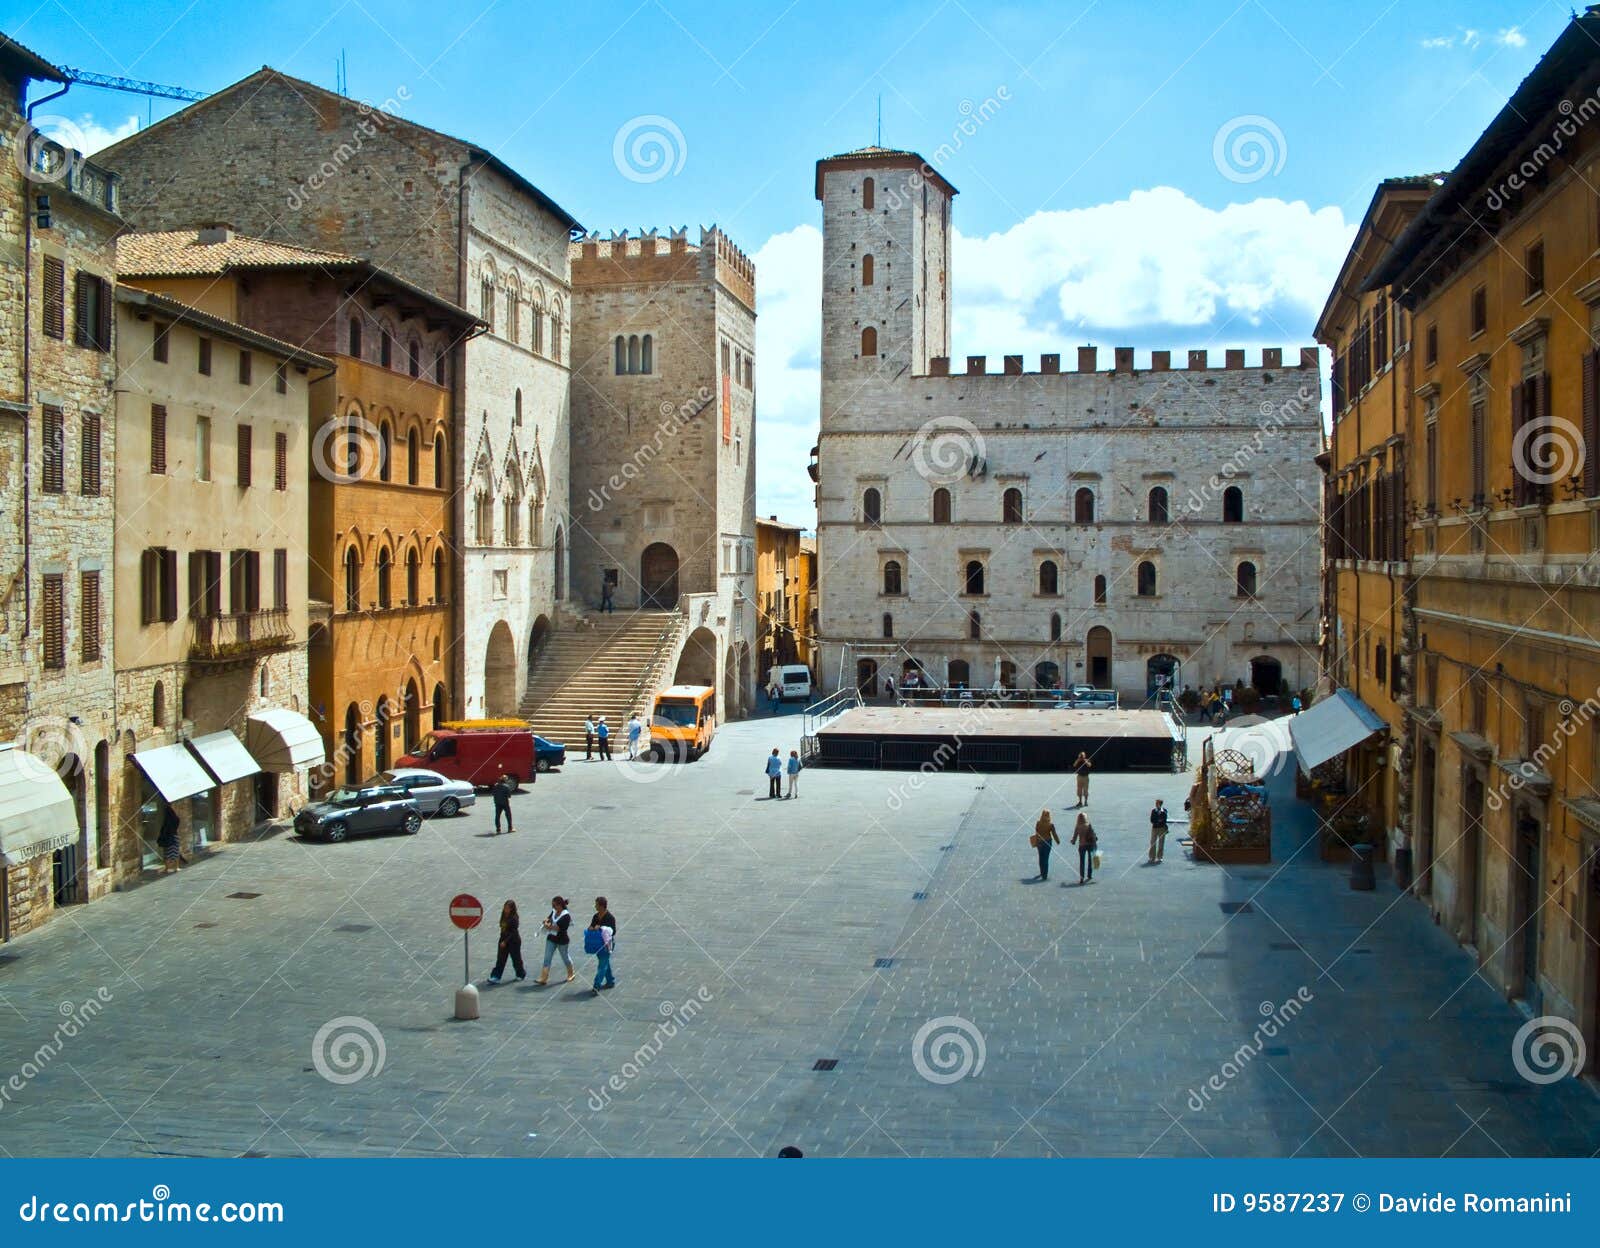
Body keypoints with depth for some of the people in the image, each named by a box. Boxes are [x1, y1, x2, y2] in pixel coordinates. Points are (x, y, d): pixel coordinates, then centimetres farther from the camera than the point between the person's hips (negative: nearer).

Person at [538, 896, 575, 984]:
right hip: (551, 938, 7)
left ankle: (571, 974, 36)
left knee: (565, 957, 13)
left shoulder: (566, 915, -21)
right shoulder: (554, 911, 1)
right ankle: (543, 978, 3)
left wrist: (550, 927, -24)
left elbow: (561, 928, -26)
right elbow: (549, 917, 16)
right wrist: (547, 920, -7)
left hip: (561, 940, -7)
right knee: (547, 958, 2)